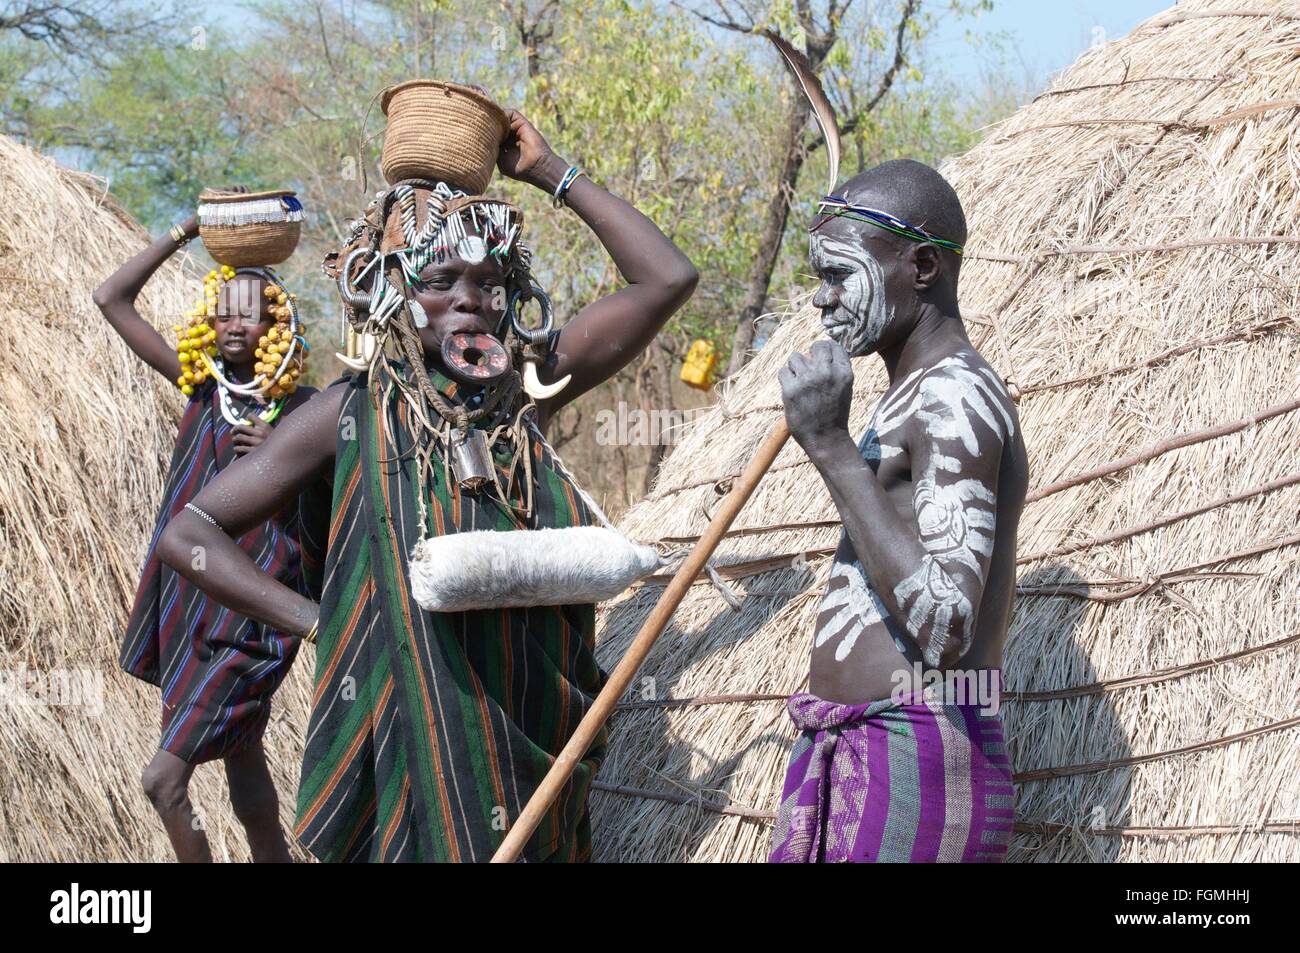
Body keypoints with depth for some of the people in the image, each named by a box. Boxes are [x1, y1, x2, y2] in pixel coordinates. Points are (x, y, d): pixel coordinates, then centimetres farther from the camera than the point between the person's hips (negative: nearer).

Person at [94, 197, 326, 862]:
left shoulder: (303, 410, -4)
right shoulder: (201, 385, 7)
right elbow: (112, 299, 8)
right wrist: (187, 232, 4)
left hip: (252, 611, -5)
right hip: (188, 599, 5)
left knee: (163, 780, -13)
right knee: (241, 760, 15)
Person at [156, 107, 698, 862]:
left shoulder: (527, 389, 0)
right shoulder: (355, 416, -8)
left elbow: (668, 279, -7)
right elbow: (188, 534, -5)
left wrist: (551, 172, -5)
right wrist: (315, 621, -13)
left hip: (543, 742, 3)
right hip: (420, 744, -3)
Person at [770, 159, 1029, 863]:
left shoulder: (954, 396, -13)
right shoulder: (921, 399, 19)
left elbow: (946, 626, -25)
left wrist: (831, 446, -22)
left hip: (904, 775, -10)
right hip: (848, 765, 10)